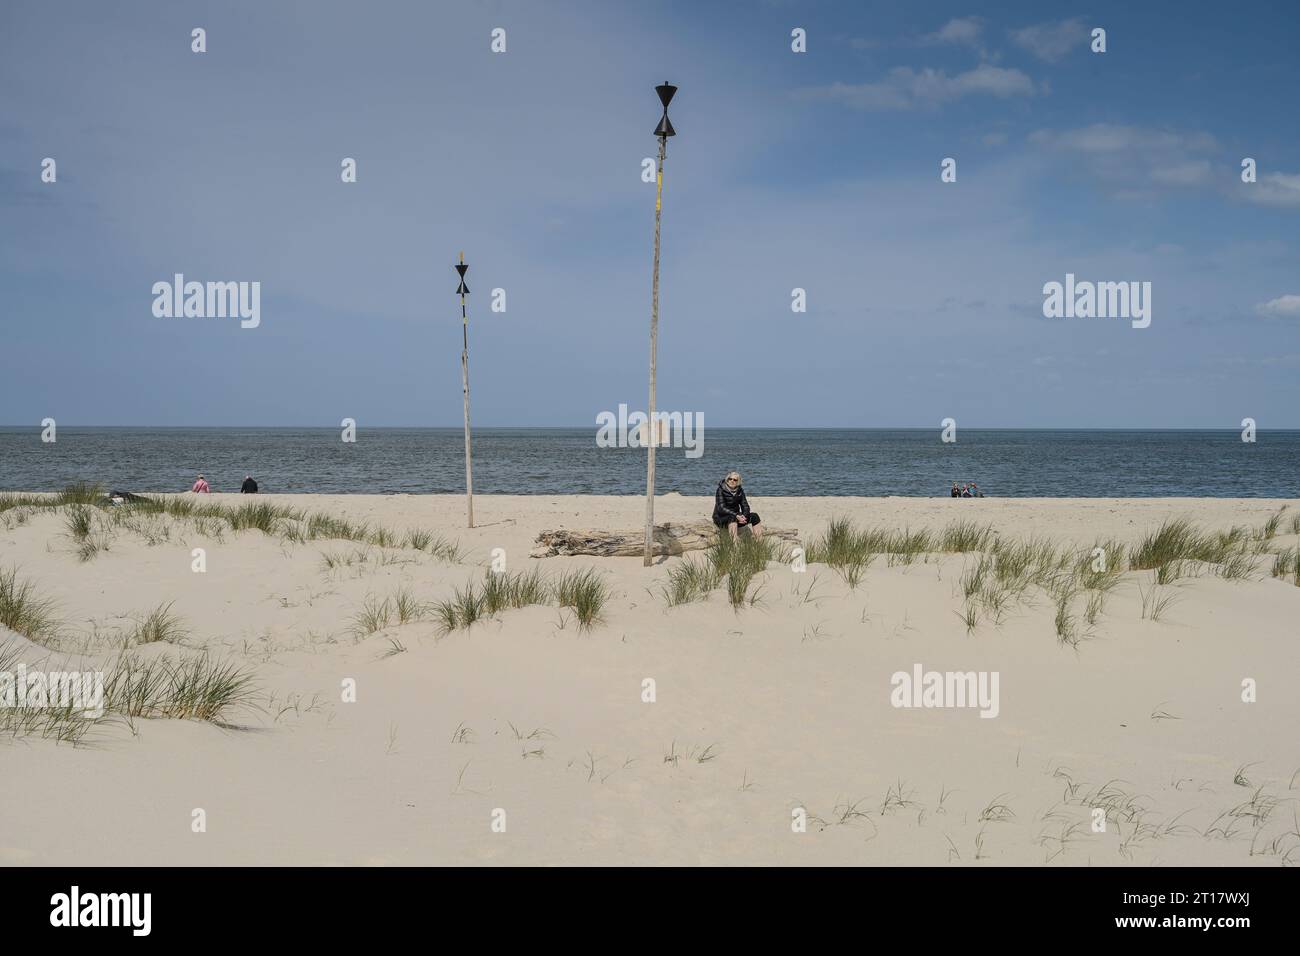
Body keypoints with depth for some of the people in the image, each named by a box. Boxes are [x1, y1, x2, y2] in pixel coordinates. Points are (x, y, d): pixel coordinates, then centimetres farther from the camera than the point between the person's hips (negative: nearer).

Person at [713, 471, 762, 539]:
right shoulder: (721, 490, -12)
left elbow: (745, 506, 0)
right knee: (732, 517, -38)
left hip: (735, 517, 5)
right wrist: (736, 515, -33)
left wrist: (744, 516, -24)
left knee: (754, 515, -16)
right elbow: (721, 508, -21)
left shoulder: (739, 491, 3)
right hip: (721, 518, -5)